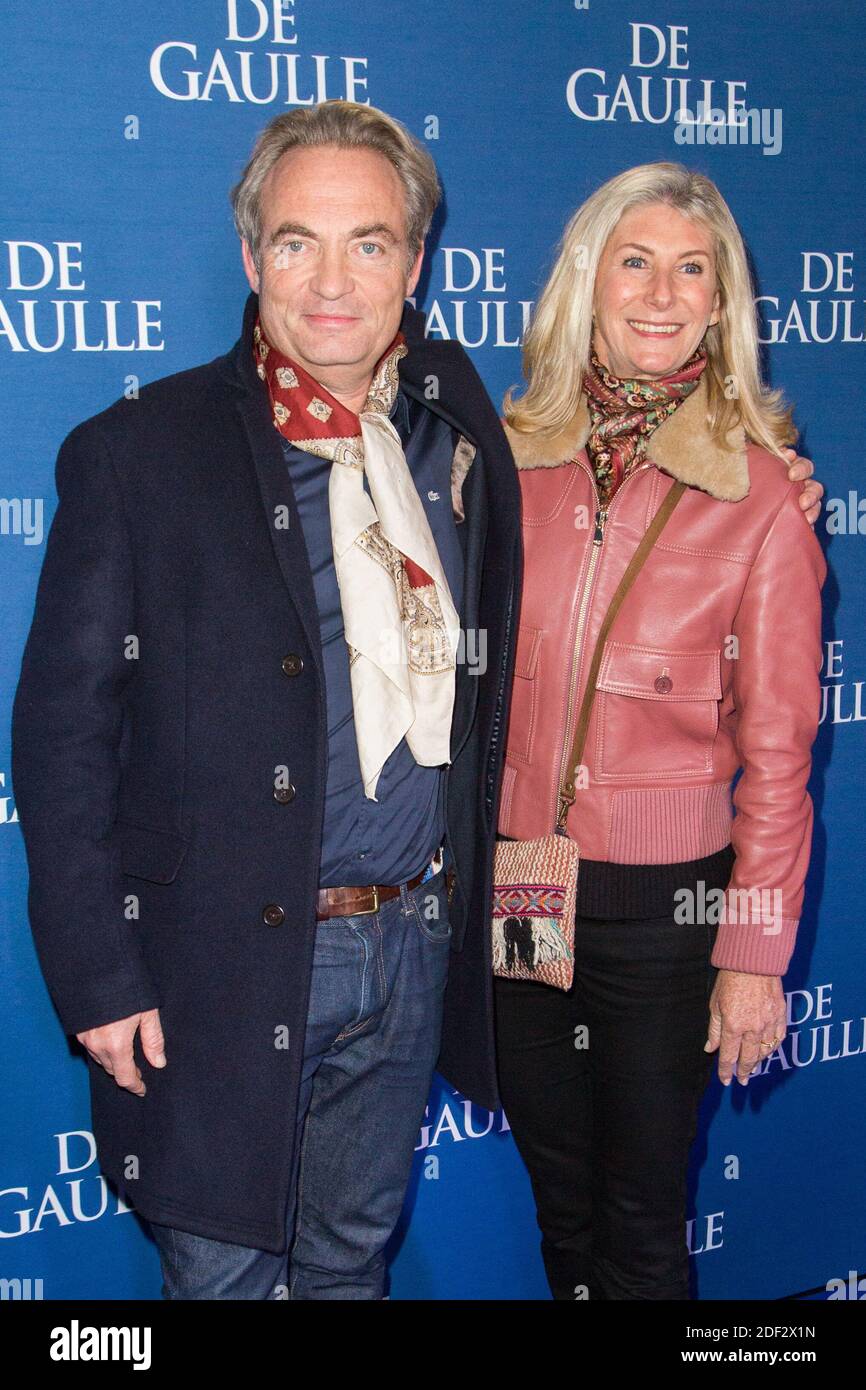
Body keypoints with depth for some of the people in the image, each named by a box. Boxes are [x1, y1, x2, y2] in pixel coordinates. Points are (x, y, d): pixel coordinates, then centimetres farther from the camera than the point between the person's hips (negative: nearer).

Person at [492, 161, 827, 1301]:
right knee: (559, 1197, 22)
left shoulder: (761, 490, -9)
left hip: (664, 898, -3)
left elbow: (776, 747, -6)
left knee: (642, 1217, 15)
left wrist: (755, 951, -6)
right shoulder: (513, 456, -1)